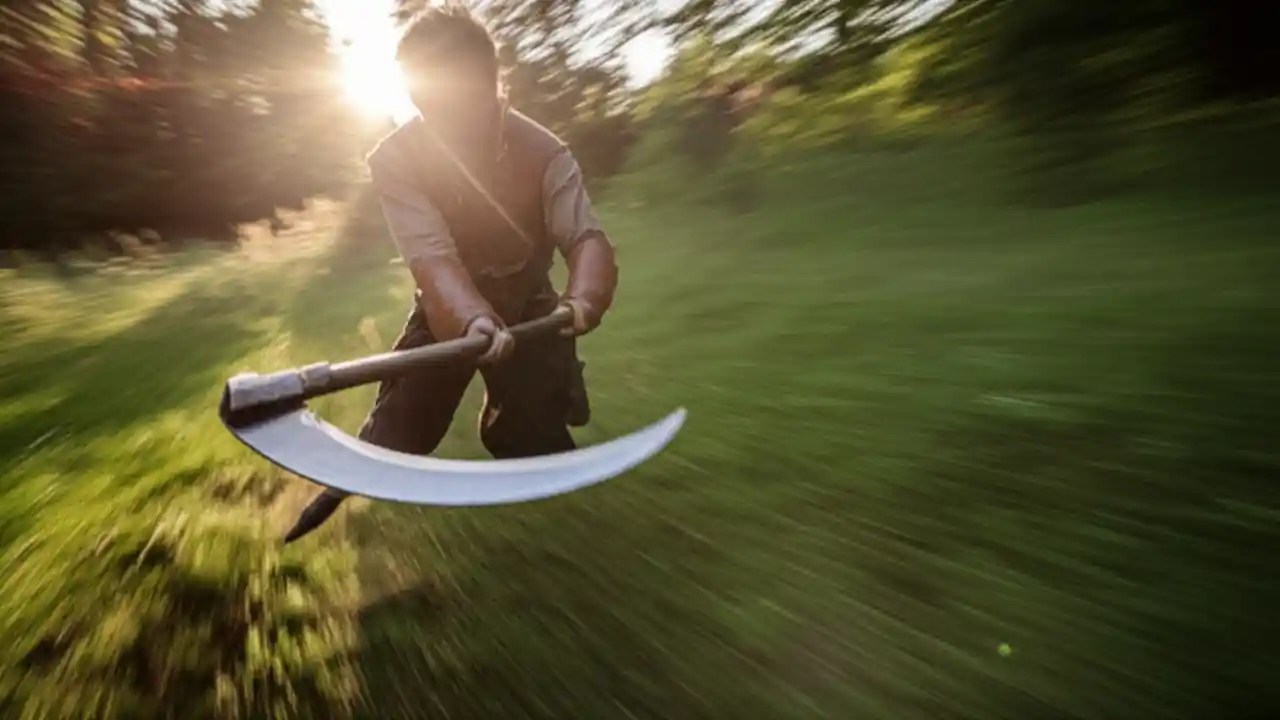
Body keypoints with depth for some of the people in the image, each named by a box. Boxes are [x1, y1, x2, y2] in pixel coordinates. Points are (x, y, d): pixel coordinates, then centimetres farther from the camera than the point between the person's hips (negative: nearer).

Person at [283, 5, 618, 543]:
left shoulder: (544, 152, -21)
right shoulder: (394, 161, -22)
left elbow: (585, 236, -32)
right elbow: (432, 255, -37)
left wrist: (583, 296, -55)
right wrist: (472, 319, -58)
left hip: (528, 311, 0)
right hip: (445, 314, 1)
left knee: (539, 443, -1)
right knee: (394, 437, 6)